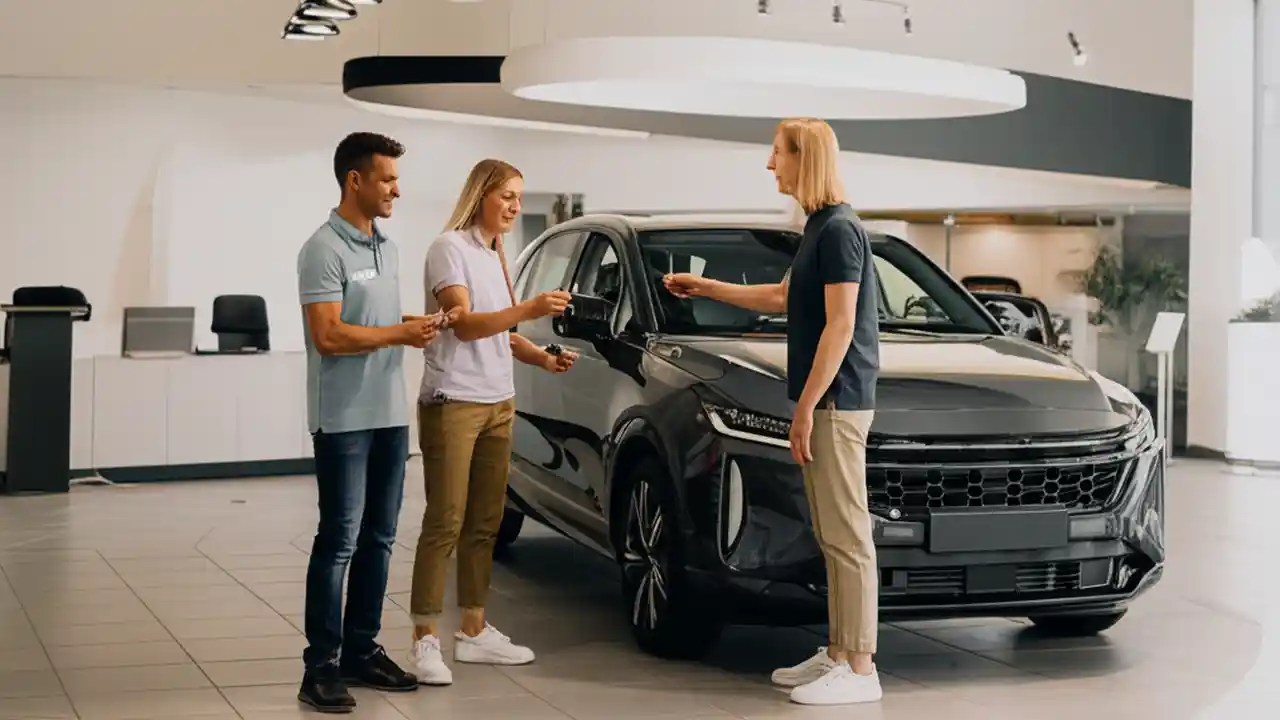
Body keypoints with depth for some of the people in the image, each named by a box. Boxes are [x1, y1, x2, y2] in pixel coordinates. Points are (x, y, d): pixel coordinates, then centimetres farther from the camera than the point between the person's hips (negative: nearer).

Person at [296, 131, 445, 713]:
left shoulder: (387, 247, 14)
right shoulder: (324, 249, -13)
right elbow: (329, 336, -20)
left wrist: (417, 326, 3)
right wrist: (401, 333, -15)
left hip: (390, 416, 8)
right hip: (344, 420, -8)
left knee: (378, 540, 11)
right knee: (339, 541, -6)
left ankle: (362, 650, 20)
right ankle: (321, 665, -1)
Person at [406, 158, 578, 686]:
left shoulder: (496, 256, 17)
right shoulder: (449, 248, -8)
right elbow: (465, 325, -18)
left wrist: (543, 359, 3)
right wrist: (530, 309, -28)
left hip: (498, 403, 8)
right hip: (453, 403, -8)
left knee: (484, 524, 10)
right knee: (444, 524, -8)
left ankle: (474, 631, 17)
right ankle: (425, 641, -4)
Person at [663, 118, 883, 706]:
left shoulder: (839, 229, -14)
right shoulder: (818, 228, 15)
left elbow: (840, 326, -18)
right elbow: (783, 297, 30)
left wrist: (807, 405, -17)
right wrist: (706, 288, 34)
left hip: (836, 400, -10)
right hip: (825, 401, 10)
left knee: (848, 536, -7)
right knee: (832, 537, 12)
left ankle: (859, 670, -3)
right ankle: (838, 654, 18)